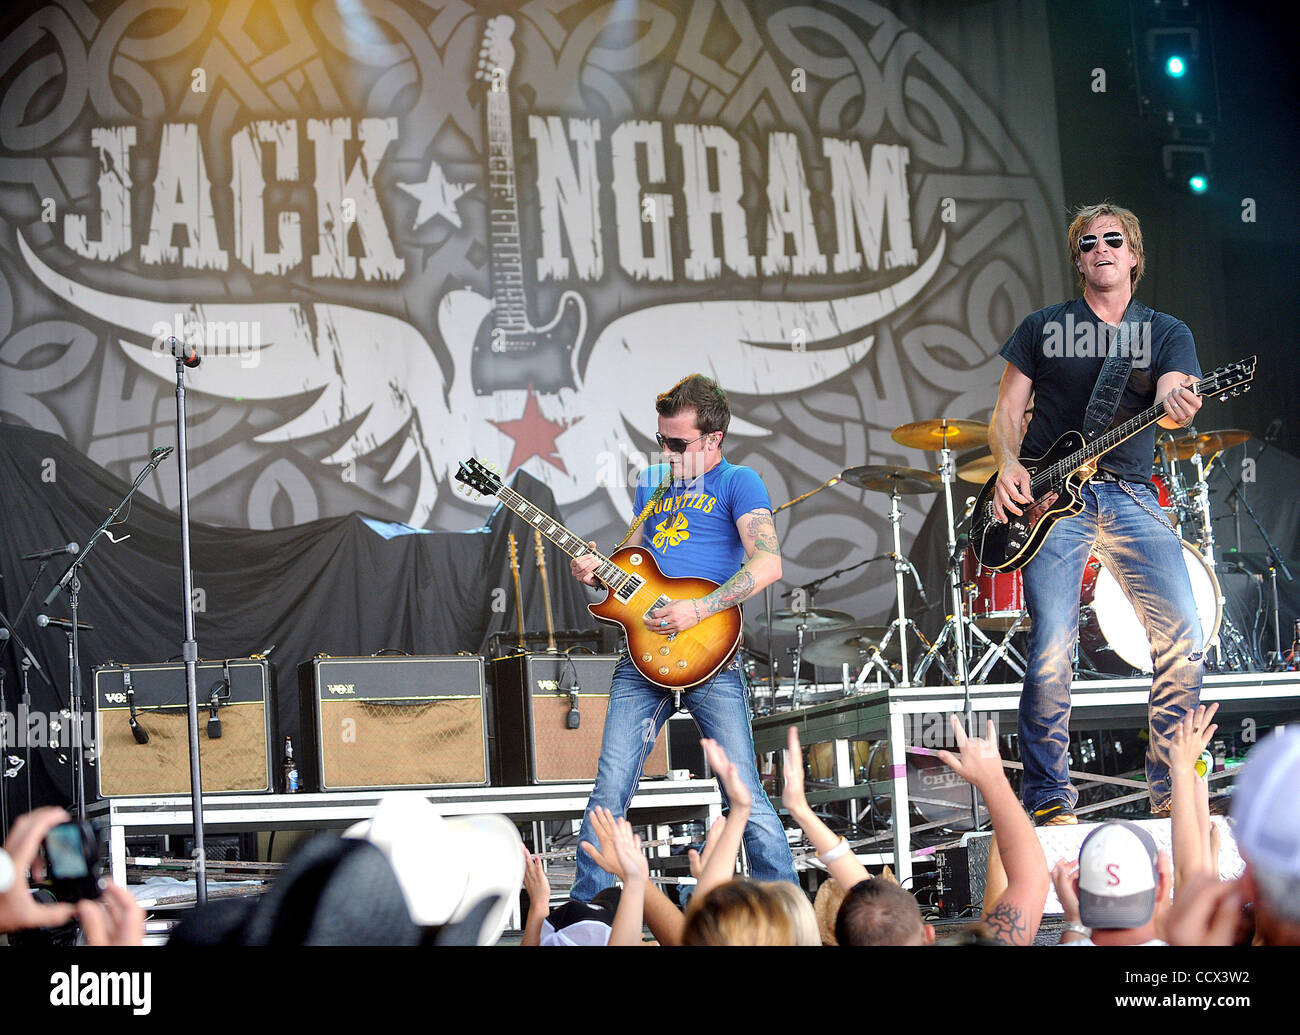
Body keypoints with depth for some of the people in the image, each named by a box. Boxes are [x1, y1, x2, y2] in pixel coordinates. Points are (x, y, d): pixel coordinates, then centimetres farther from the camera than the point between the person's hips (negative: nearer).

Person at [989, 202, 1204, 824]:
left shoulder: (1167, 333, 12)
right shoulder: (1043, 328, 12)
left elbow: (1172, 396, -7)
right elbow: (1006, 411, 11)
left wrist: (1178, 405, -33)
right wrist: (1008, 467, -10)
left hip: (1131, 496, 1)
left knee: (1183, 637, -11)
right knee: (1051, 647, -14)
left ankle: (1171, 792, 3)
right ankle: (1048, 799, -3)